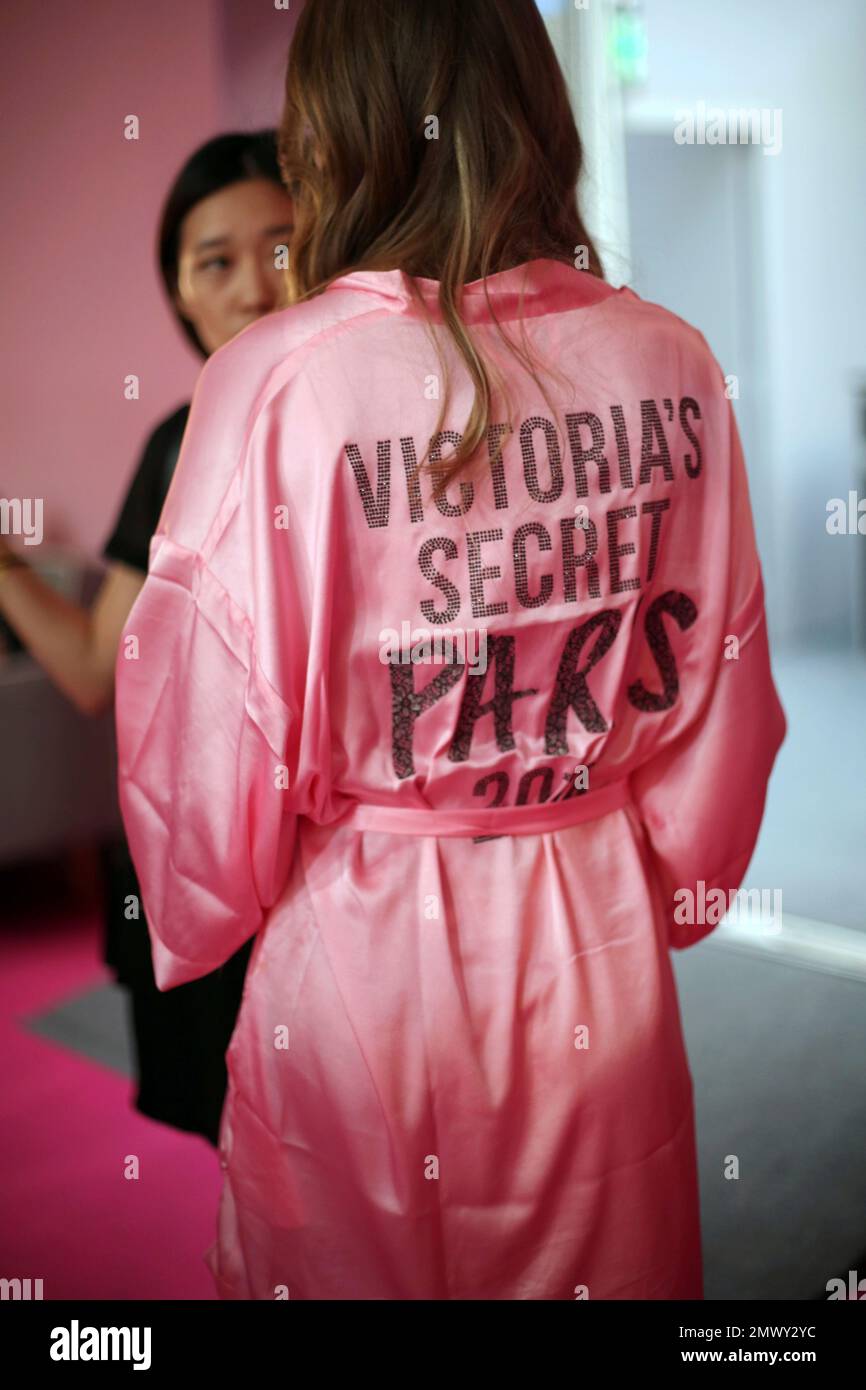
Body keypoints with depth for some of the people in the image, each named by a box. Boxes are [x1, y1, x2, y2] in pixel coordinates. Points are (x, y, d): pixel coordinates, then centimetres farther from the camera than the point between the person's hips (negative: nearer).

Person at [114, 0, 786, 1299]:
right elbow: (722, 687, 1)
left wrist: (202, 917, 9)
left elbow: (204, 726, -11)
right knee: (595, 1266, 24)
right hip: (601, 944, 3)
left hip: (359, 947, -2)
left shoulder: (273, 382, -18)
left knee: (350, 1266, 22)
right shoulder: (673, 365, -8)